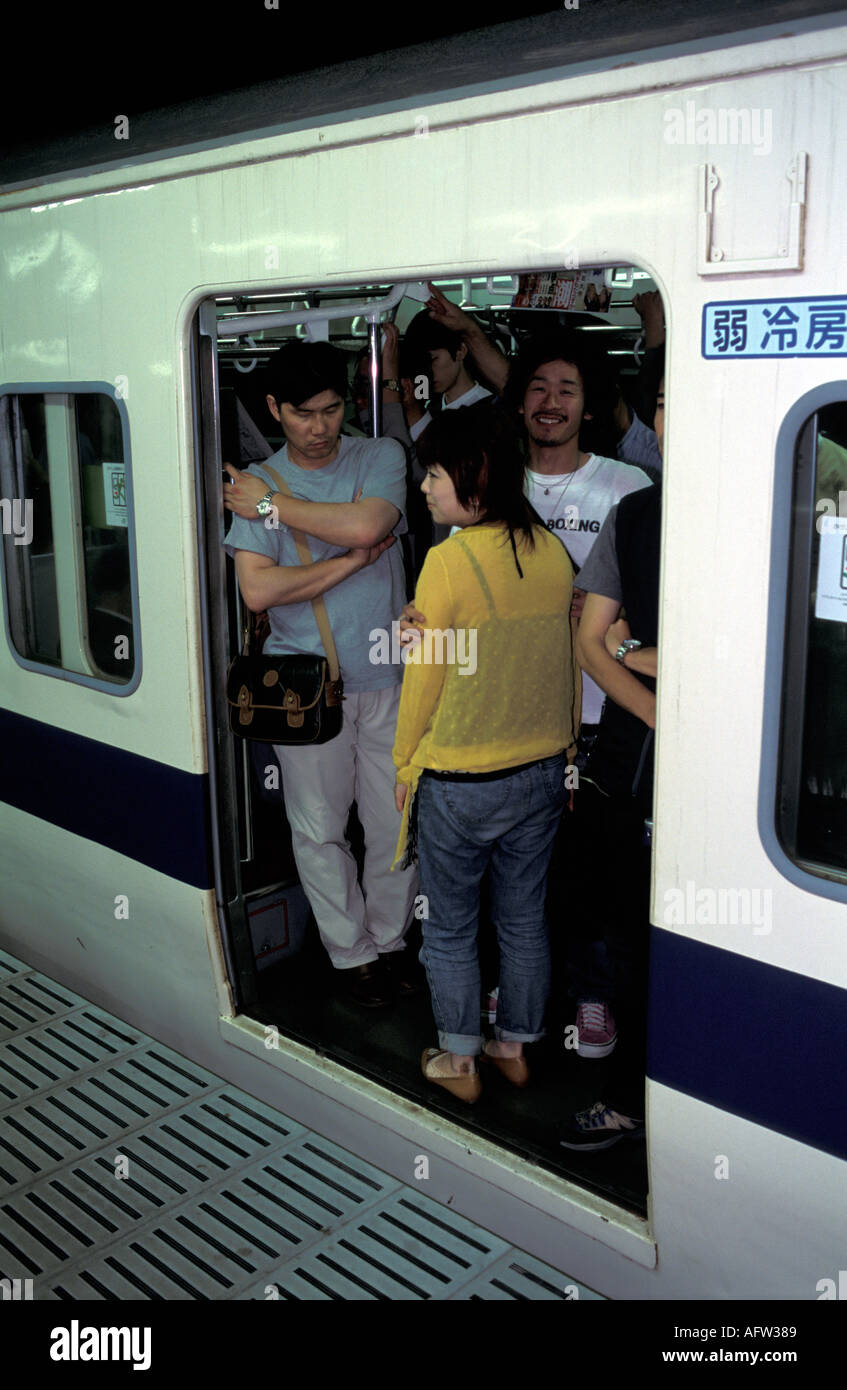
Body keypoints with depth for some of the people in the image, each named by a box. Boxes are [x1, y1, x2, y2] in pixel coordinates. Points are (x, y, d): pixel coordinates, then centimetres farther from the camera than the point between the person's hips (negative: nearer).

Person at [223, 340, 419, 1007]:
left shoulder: (381, 457, 1)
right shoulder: (256, 482, 1)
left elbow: (365, 525, -21)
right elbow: (257, 589, -12)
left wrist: (272, 507, -12)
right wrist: (351, 561, -12)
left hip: (386, 675, 0)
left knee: (396, 822, 9)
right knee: (320, 829, 9)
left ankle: (391, 938, 30)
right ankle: (352, 952, 27)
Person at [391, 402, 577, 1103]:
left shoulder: (449, 561, -19)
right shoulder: (553, 552, -2)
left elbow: (425, 677, -12)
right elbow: (567, 660, 7)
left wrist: (405, 763, 2)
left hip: (459, 781, -5)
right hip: (543, 771, 6)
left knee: (450, 928, 14)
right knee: (524, 919, 19)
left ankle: (459, 1062, 28)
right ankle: (516, 1047, 35)